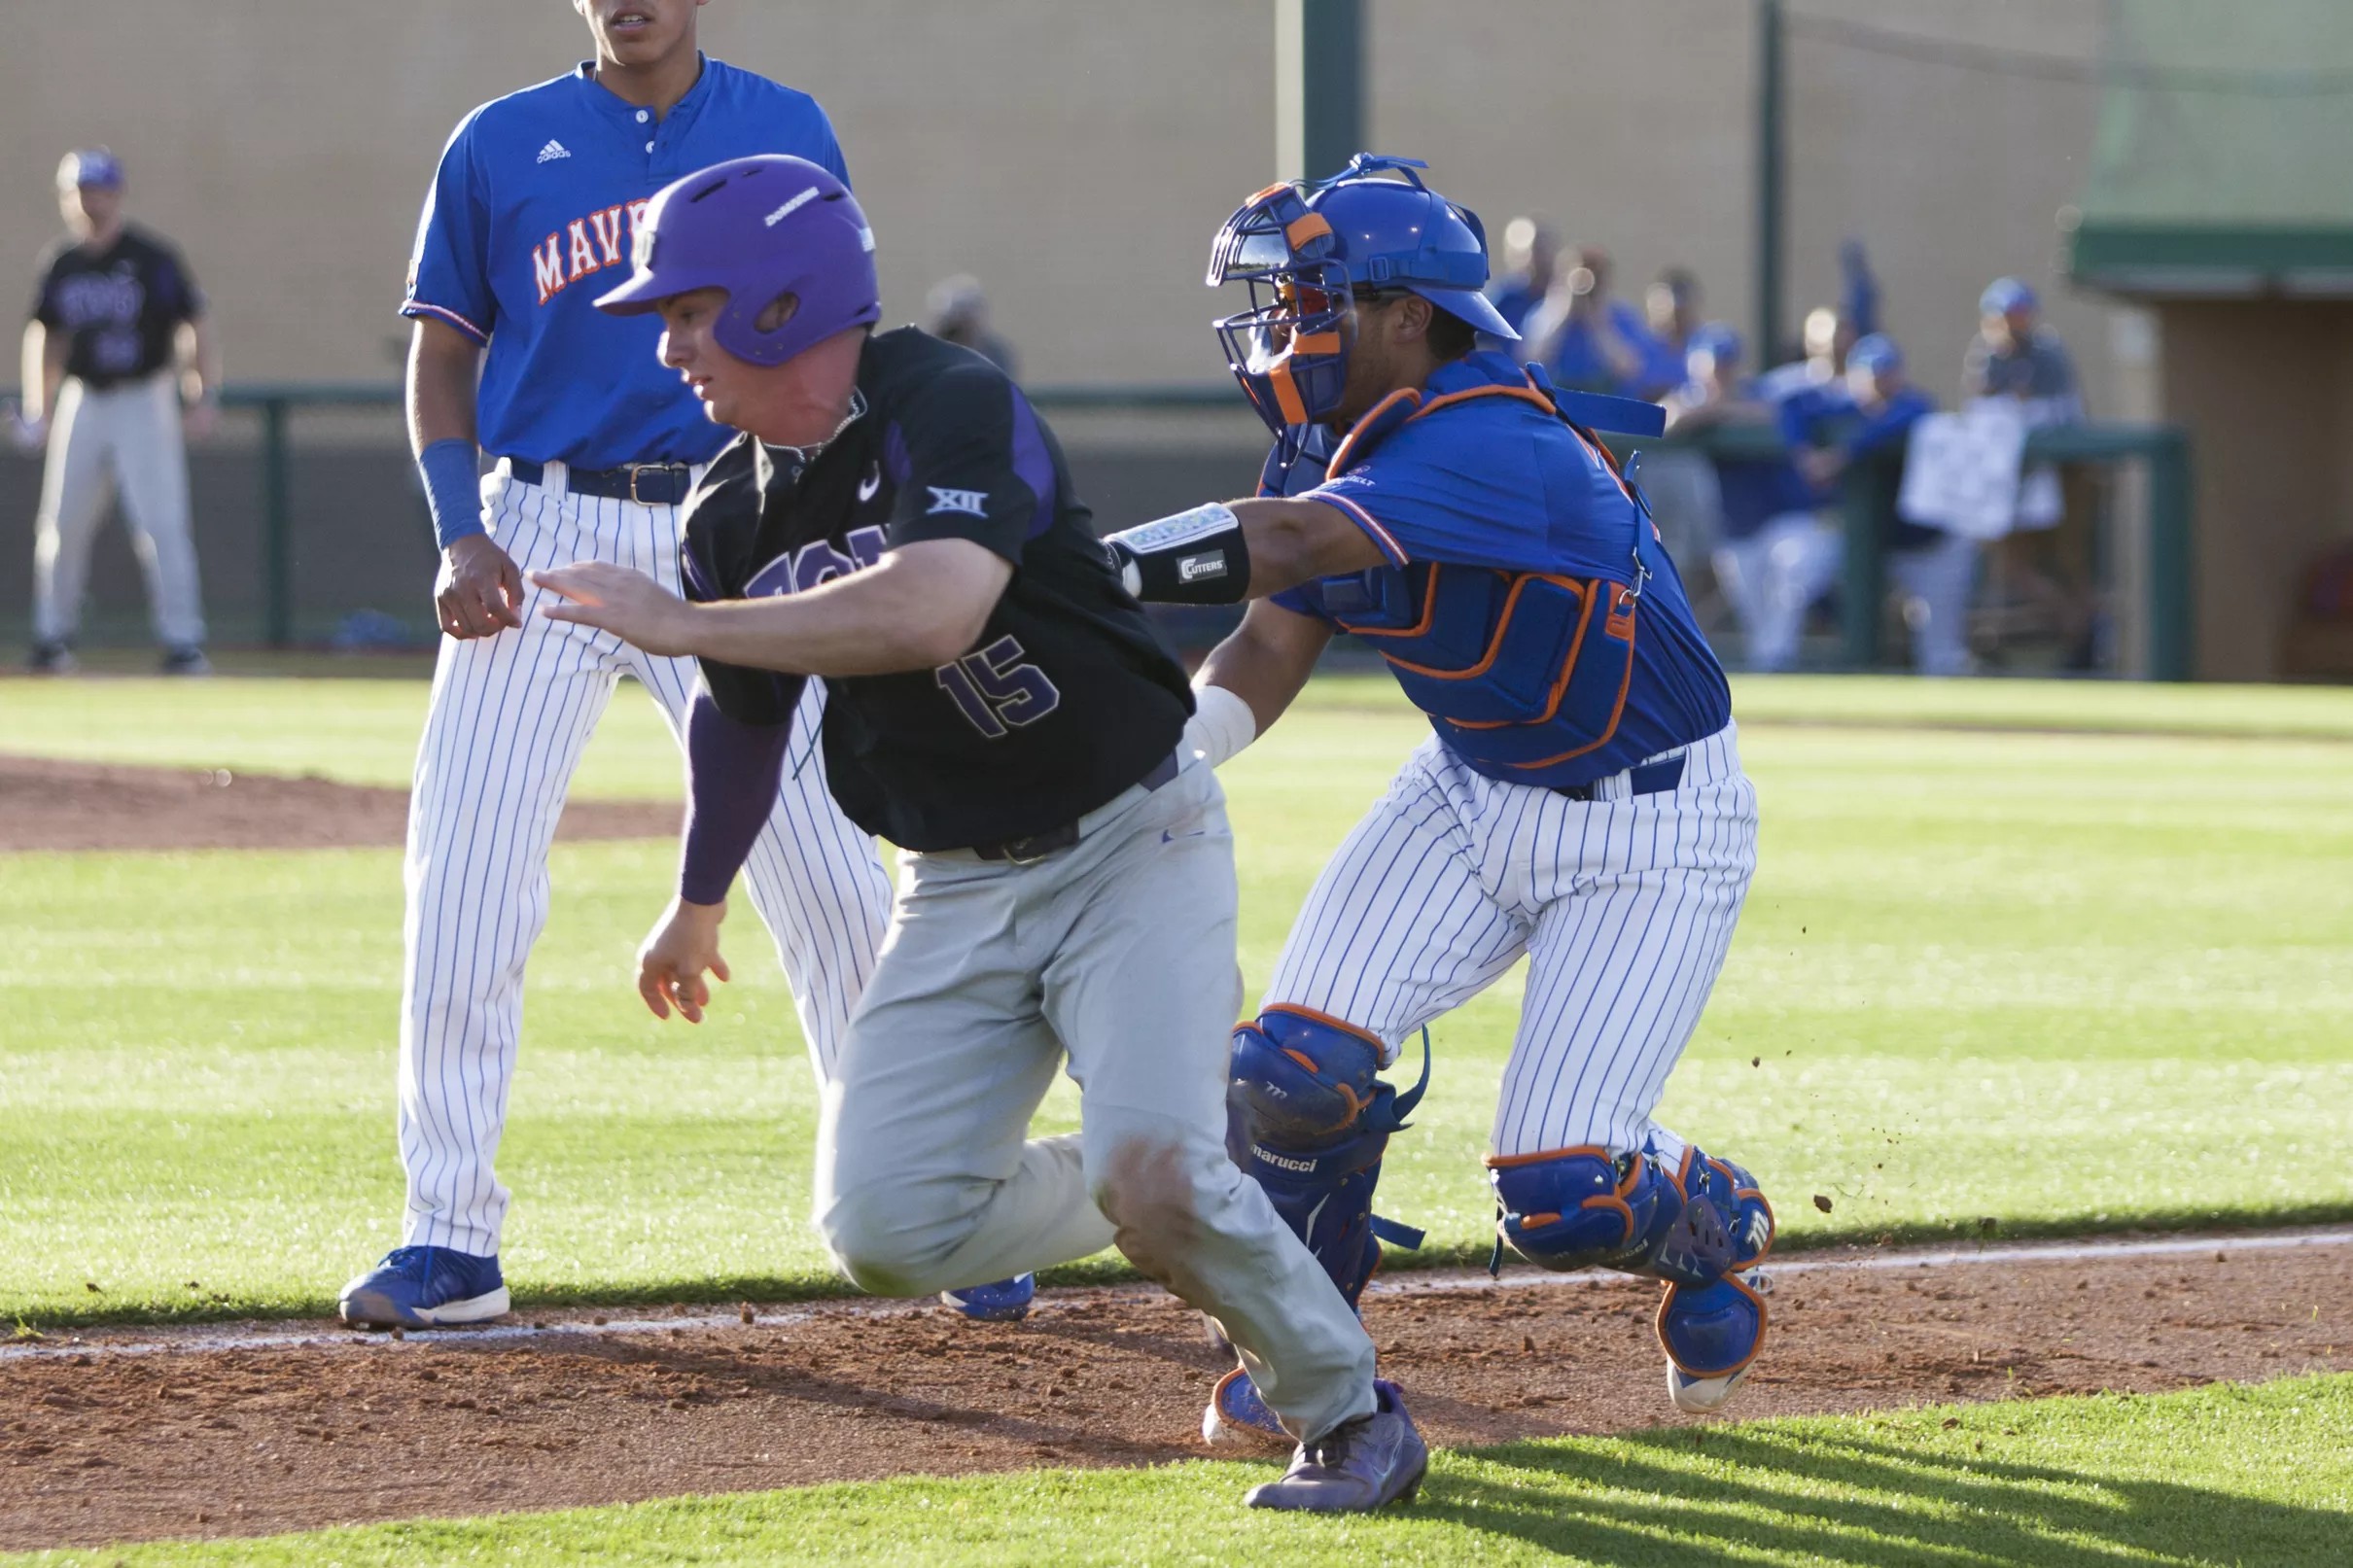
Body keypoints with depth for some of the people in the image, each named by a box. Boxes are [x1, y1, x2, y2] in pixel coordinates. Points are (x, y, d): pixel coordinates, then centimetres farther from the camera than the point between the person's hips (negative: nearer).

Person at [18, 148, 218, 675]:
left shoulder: (153, 256, -8)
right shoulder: (61, 262, 5)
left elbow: (196, 325, -6)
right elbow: (45, 335, 17)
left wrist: (205, 398, -14)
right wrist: (38, 407, 9)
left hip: (145, 400, -5)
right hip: (82, 400, 5)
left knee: (160, 523, -11)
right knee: (61, 524, 4)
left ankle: (184, 641, -8)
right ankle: (52, 639, 16)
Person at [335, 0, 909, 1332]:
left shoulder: (787, 133, 7)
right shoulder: (502, 145, 6)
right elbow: (444, 355, 10)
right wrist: (460, 533, -5)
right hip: (548, 536, 0)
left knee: (836, 881, -2)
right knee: (465, 884, -8)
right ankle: (453, 1245, -2)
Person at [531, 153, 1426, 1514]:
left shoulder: (952, 411, -21)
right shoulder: (735, 516, 2)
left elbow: (926, 615, -39)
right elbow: (748, 715, 22)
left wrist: (675, 624, -30)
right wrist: (700, 901, 37)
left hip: (1132, 841, -7)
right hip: (957, 892, 7)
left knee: (1152, 1167, -26)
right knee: (885, 1230, -9)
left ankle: (1353, 1414, -1)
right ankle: (1177, 1220, 18)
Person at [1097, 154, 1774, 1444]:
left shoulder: (1491, 444, -32)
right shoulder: (1327, 452, -2)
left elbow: (1287, 545, -45)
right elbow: (1269, 651, -7)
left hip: (1649, 829, -7)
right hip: (1474, 790, 7)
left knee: (1561, 1199, -12)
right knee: (1296, 1070, -11)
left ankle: (1716, 1233, 23)